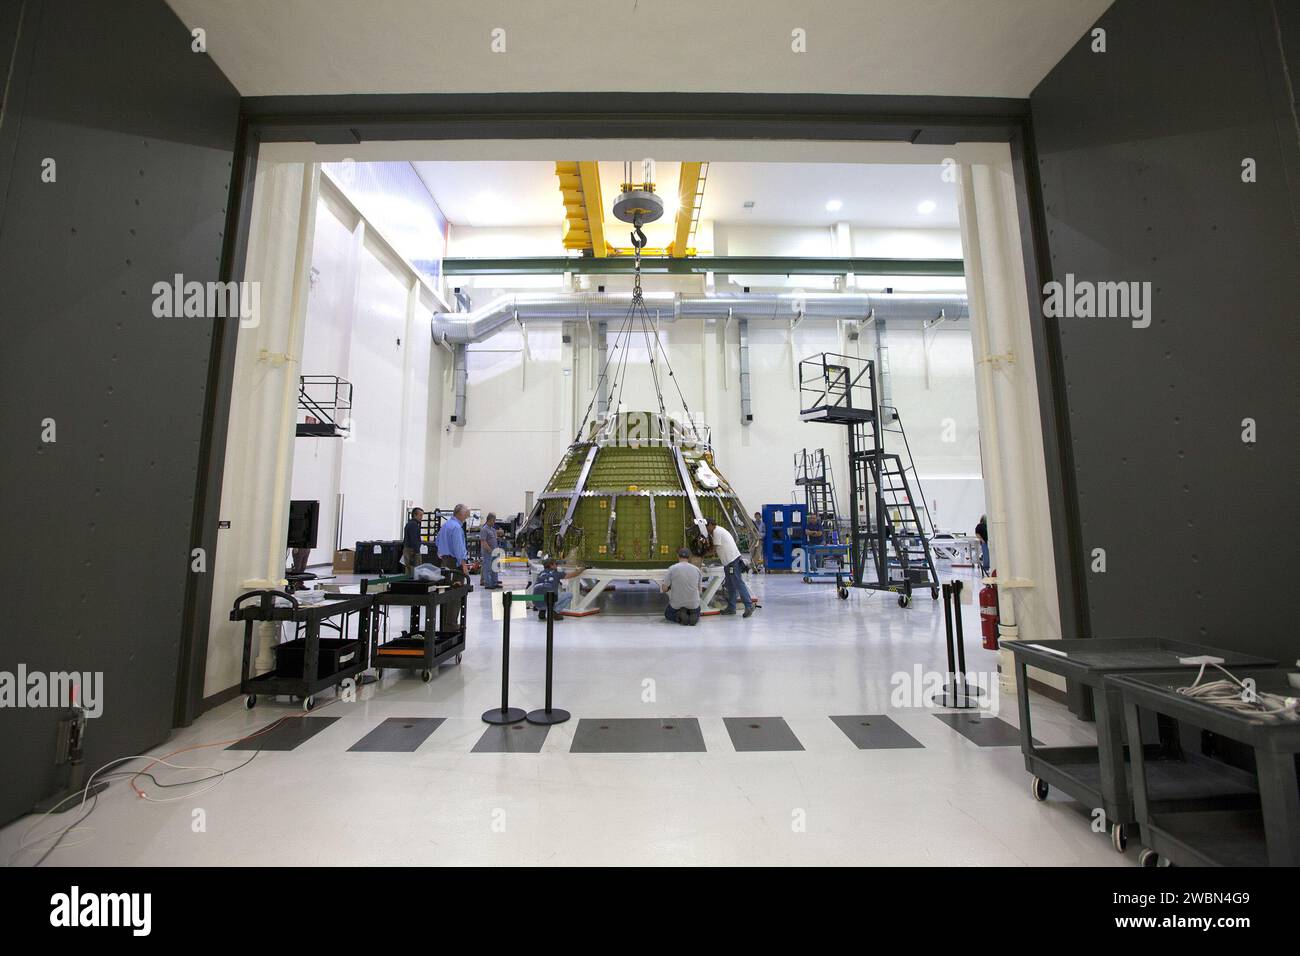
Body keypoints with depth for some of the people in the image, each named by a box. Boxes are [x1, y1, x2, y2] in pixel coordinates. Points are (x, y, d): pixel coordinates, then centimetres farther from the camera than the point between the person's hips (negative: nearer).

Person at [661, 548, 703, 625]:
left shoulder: (672, 569, -10)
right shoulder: (696, 569, 0)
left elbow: (665, 588, -6)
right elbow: (699, 589, 9)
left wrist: (661, 586, 17)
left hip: (676, 604, -2)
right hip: (693, 604, 2)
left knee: (667, 613, 29)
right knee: (696, 613, 34)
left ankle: (679, 616, -4)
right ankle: (693, 615, -2)